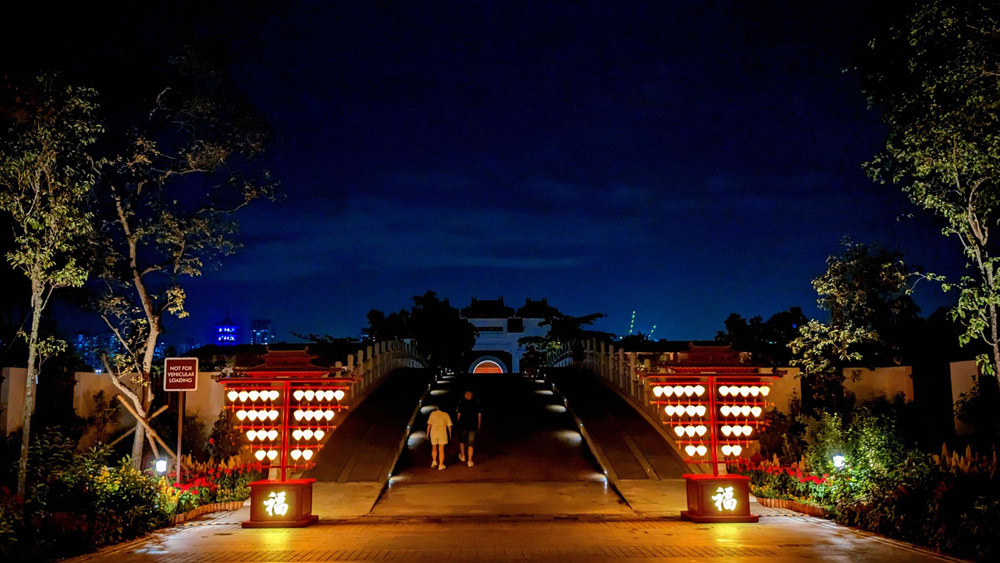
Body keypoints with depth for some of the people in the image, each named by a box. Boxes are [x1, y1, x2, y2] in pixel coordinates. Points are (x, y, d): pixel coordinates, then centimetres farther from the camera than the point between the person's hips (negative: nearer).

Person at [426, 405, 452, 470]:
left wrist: (427, 433, 10)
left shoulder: (433, 413, 3)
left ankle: (434, 461, 9)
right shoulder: (446, 414, 4)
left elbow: (429, 424, 1)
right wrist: (450, 435, 14)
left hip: (433, 433, 0)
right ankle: (440, 465, 5)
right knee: (441, 450, 5)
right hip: (442, 433, 0)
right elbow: (449, 426, 4)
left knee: (434, 448, 20)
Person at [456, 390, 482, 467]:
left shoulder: (461, 403, -4)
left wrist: (458, 422, 10)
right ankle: (469, 461, 6)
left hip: (463, 425, -1)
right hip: (473, 426, 1)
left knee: (462, 440, 24)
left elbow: (459, 414, -5)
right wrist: (479, 425, 11)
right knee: (471, 443, 6)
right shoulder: (476, 403, -1)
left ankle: (462, 456, 32)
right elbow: (479, 415, 1)